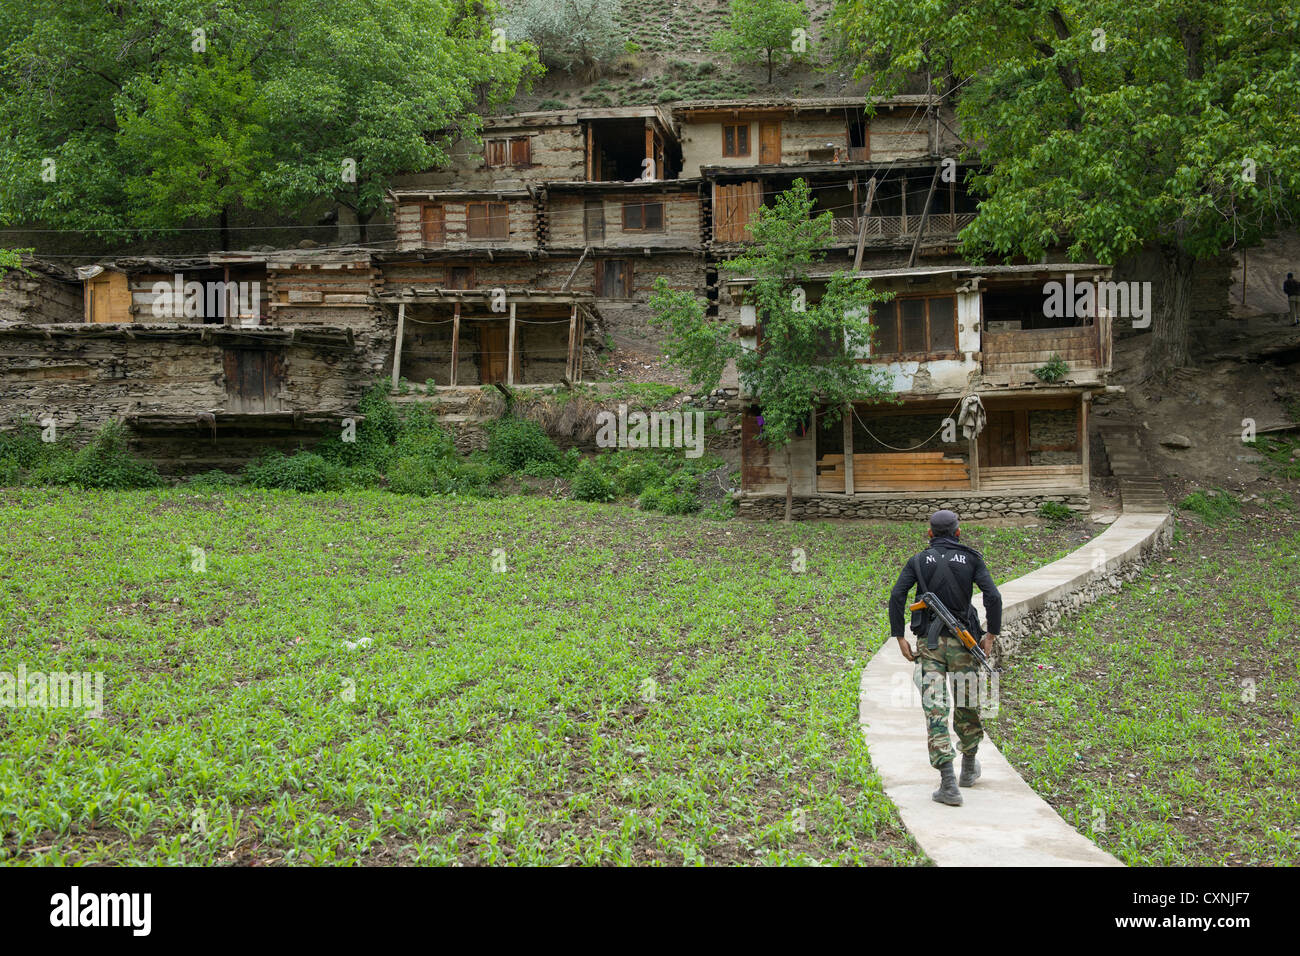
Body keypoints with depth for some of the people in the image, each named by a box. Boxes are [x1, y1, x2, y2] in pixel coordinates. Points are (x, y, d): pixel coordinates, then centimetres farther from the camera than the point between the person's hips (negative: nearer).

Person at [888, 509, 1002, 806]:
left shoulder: (918, 561, 5)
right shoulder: (972, 559, 4)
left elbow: (897, 596, -7)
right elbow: (993, 597, -9)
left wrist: (899, 638, -2)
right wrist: (992, 635, 1)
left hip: (929, 642, -1)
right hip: (962, 642, 1)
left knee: (935, 711, -5)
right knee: (967, 706, 20)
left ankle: (948, 784, -15)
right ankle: (969, 768, 39)